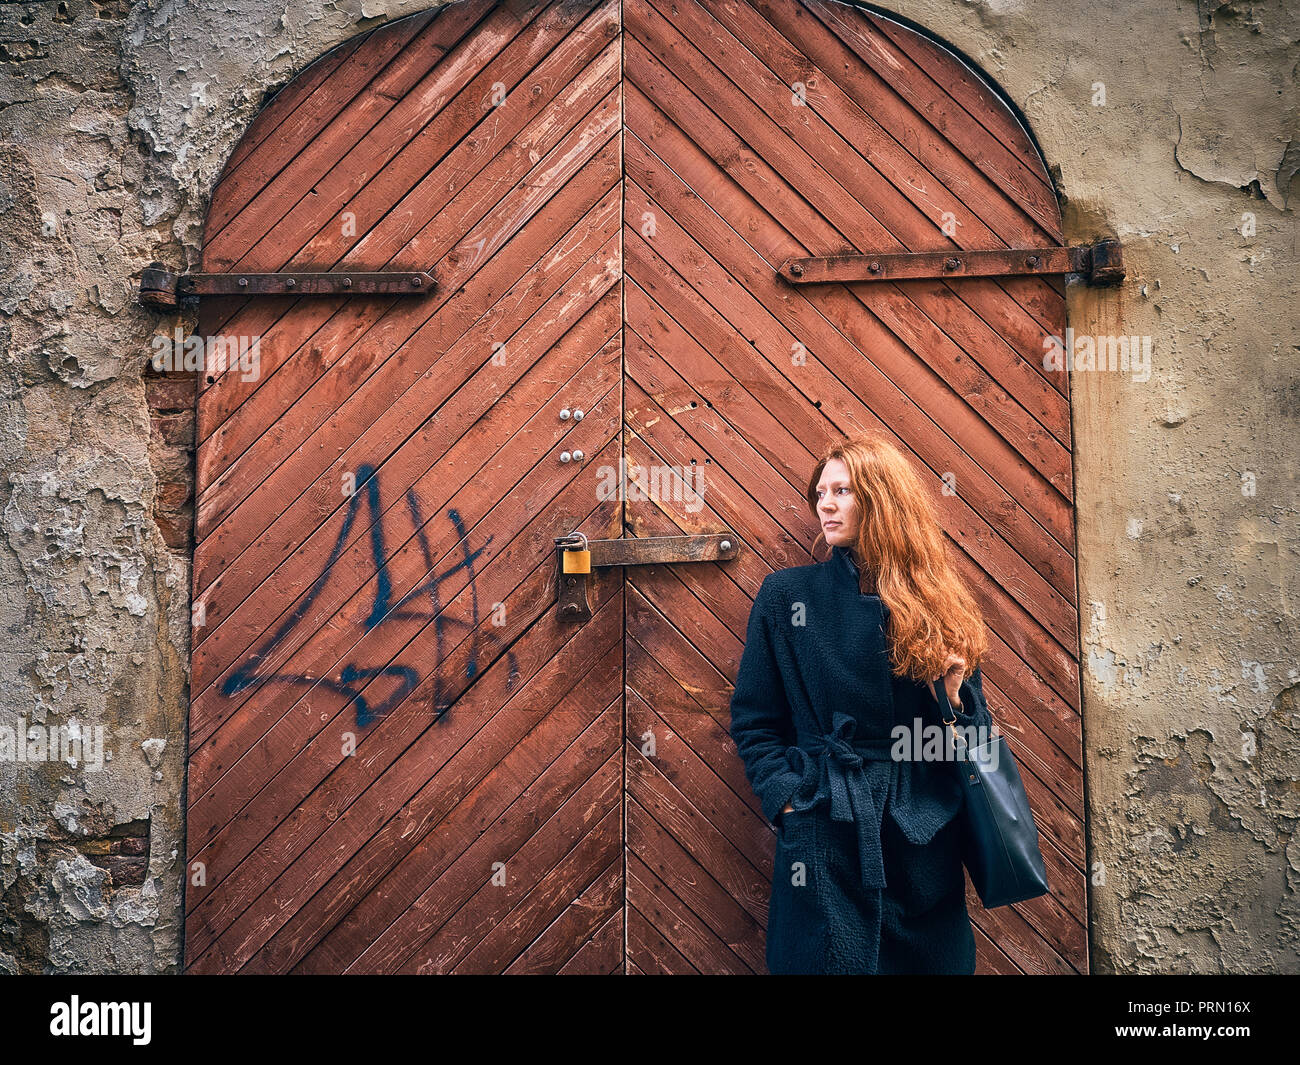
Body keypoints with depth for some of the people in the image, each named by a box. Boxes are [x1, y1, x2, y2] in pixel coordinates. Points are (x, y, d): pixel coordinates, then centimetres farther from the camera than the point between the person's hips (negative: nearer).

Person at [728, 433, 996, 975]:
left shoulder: (939, 604, 5)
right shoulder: (786, 594, 0)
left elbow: (975, 736, 10)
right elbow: (752, 717, 3)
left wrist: (957, 690, -10)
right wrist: (785, 795, -9)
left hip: (922, 835, 3)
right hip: (824, 833, -2)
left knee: (933, 960, 12)